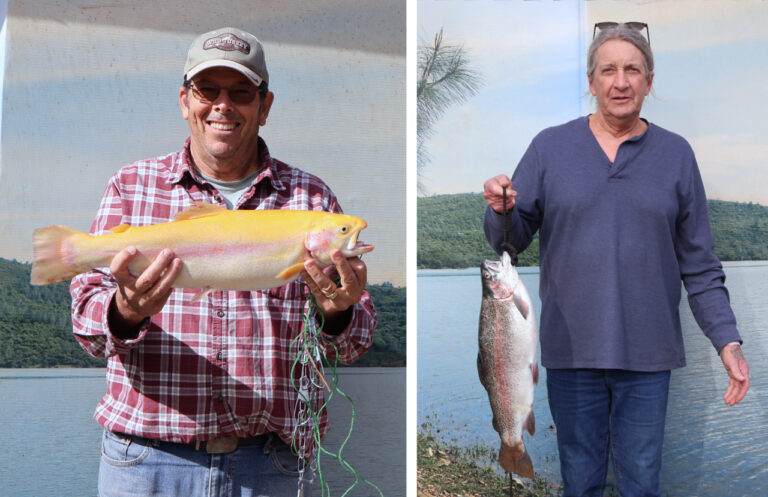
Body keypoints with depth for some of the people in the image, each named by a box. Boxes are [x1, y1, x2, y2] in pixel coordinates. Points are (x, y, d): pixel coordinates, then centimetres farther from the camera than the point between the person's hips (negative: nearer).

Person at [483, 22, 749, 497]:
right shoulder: (550, 147, 1)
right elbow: (512, 239, 1)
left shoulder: (676, 154, 3)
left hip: (647, 353, 0)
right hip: (571, 349, 0)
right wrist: (501, 210, -21)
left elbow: (700, 265, 4)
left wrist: (728, 341, -4)